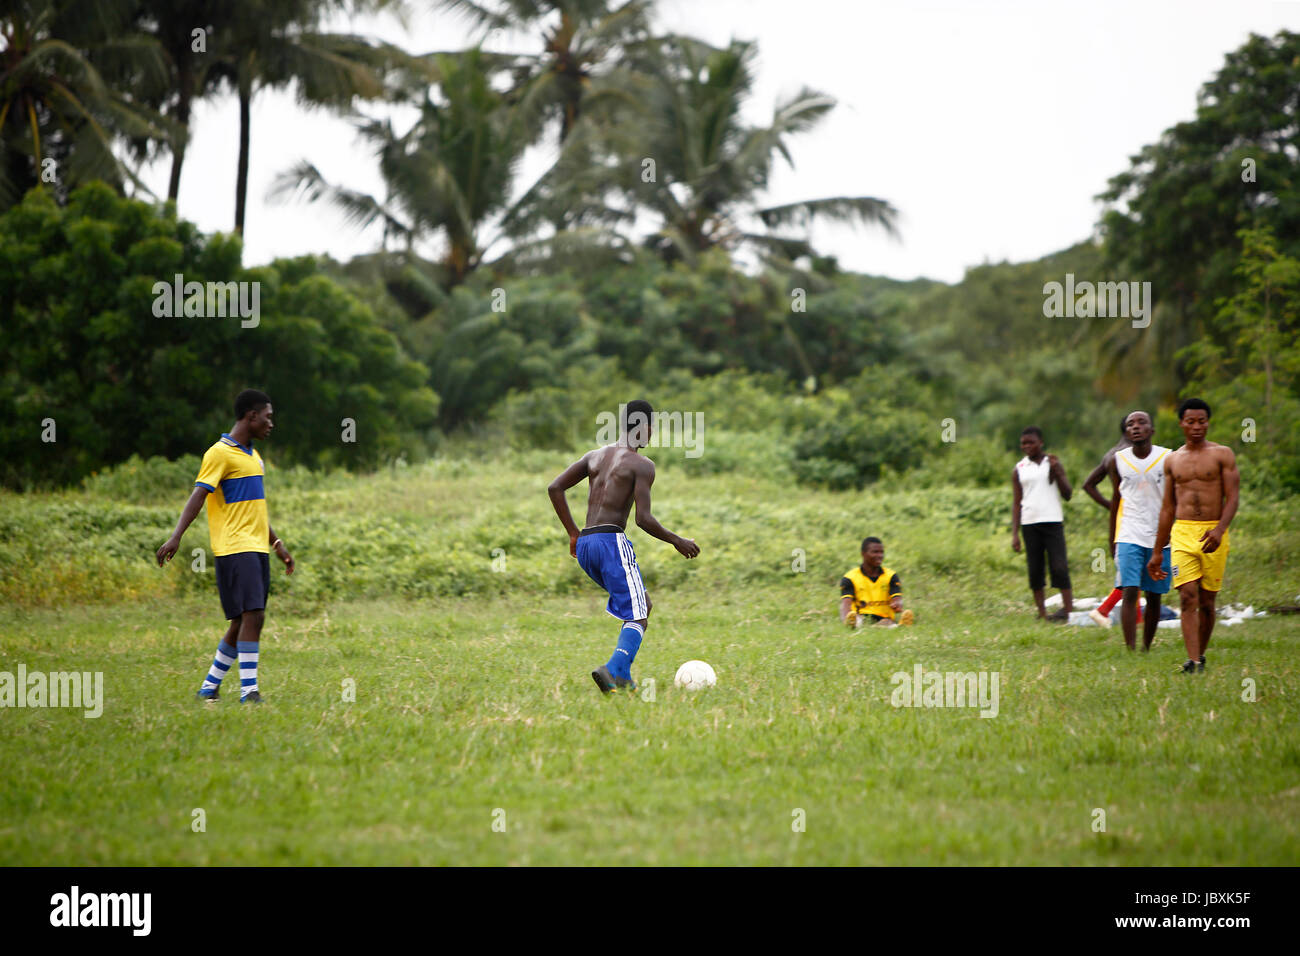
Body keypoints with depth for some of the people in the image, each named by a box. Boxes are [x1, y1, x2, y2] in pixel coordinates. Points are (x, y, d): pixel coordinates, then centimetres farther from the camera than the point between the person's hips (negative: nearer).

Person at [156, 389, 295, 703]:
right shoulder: (220, 453, -7)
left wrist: (277, 544, 30)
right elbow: (199, 495, -16)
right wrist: (176, 536, -27)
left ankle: (210, 687, 16)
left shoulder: (253, 455, 20)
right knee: (252, 615, -17)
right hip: (235, 548, -9)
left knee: (244, 622, 8)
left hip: (257, 548, 9)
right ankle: (248, 691, -16)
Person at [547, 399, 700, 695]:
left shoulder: (595, 455, 17)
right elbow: (643, 519, -11)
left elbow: (555, 488, 11)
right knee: (637, 617, -8)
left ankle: (623, 675, 8)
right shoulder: (642, 465, -4)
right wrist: (677, 541, 3)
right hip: (612, 541, -8)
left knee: (644, 604, 20)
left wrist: (573, 533, 17)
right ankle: (614, 669, -35)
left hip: (584, 546, 8)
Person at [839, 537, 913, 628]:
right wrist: (845, 618, -34)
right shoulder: (850, 578, 7)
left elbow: (897, 599, -1)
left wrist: (897, 605, -30)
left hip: (884, 619, 1)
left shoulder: (891, 576, 15)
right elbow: (845, 603, -9)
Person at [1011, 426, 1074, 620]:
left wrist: (1057, 472, -9)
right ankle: (1041, 612, 7)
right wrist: (1014, 533, 3)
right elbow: (1016, 502, 10)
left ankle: (1068, 608, -8)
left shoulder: (1052, 464, 7)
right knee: (1034, 569, 1)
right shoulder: (1019, 470, 9)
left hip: (1053, 521, -2)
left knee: (1059, 566, -10)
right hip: (1029, 524, 2)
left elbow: (1067, 494, 4)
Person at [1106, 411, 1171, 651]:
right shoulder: (1118, 460, 4)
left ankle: (1146, 648, 18)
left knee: (1154, 596, 5)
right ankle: (1131, 649, -15)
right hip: (1128, 537, 0)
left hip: (1160, 538, 0)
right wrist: (1112, 539, 17)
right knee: (1130, 592, -13)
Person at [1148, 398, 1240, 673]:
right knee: (1188, 597, -13)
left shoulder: (1222, 455, 4)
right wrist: (1157, 553, 18)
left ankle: (1201, 654, 20)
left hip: (1213, 533, -1)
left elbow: (1233, 496, -4)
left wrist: (1219, 530, -21)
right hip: (1182, 533, 1)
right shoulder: (1172, 460, 14)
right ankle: (1193, 661, -20)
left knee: (1207, 601, 4)